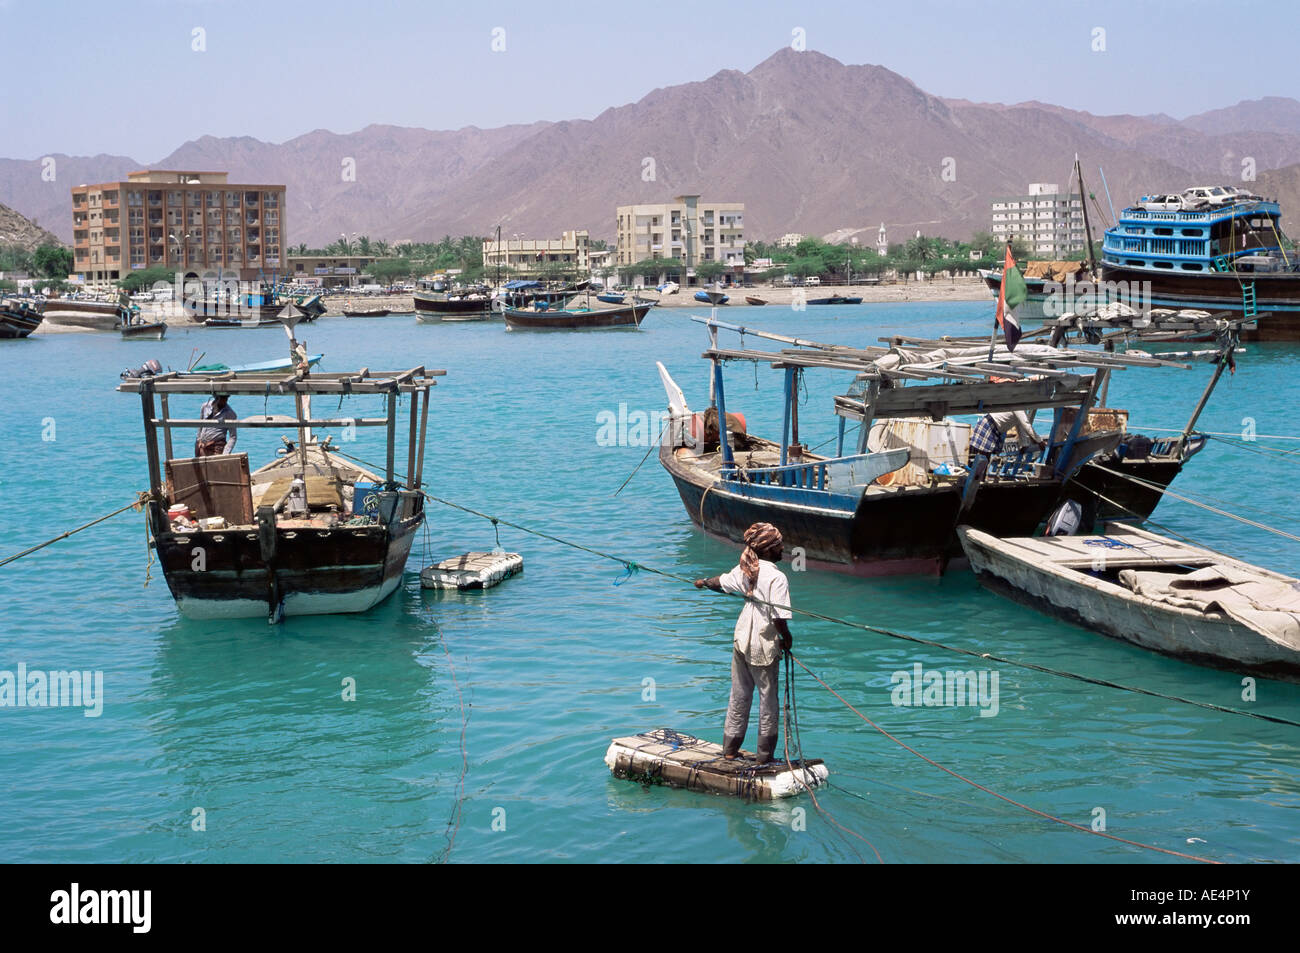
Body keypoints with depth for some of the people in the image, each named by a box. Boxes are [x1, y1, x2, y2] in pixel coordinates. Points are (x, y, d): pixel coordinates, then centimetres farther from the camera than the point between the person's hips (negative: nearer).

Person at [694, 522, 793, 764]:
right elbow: (779, 618, -23)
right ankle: (764, 755, 11)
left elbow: (721, 583, 19)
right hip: (764, 647, -7)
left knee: (739, 696, 18)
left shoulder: (745, 569, 1)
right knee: (768, 699, 5)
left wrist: (703, 582, 41)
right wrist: (787, 640, -5)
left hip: (742, 641, 7)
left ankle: (729, 749, 27)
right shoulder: (777, 577, -19)